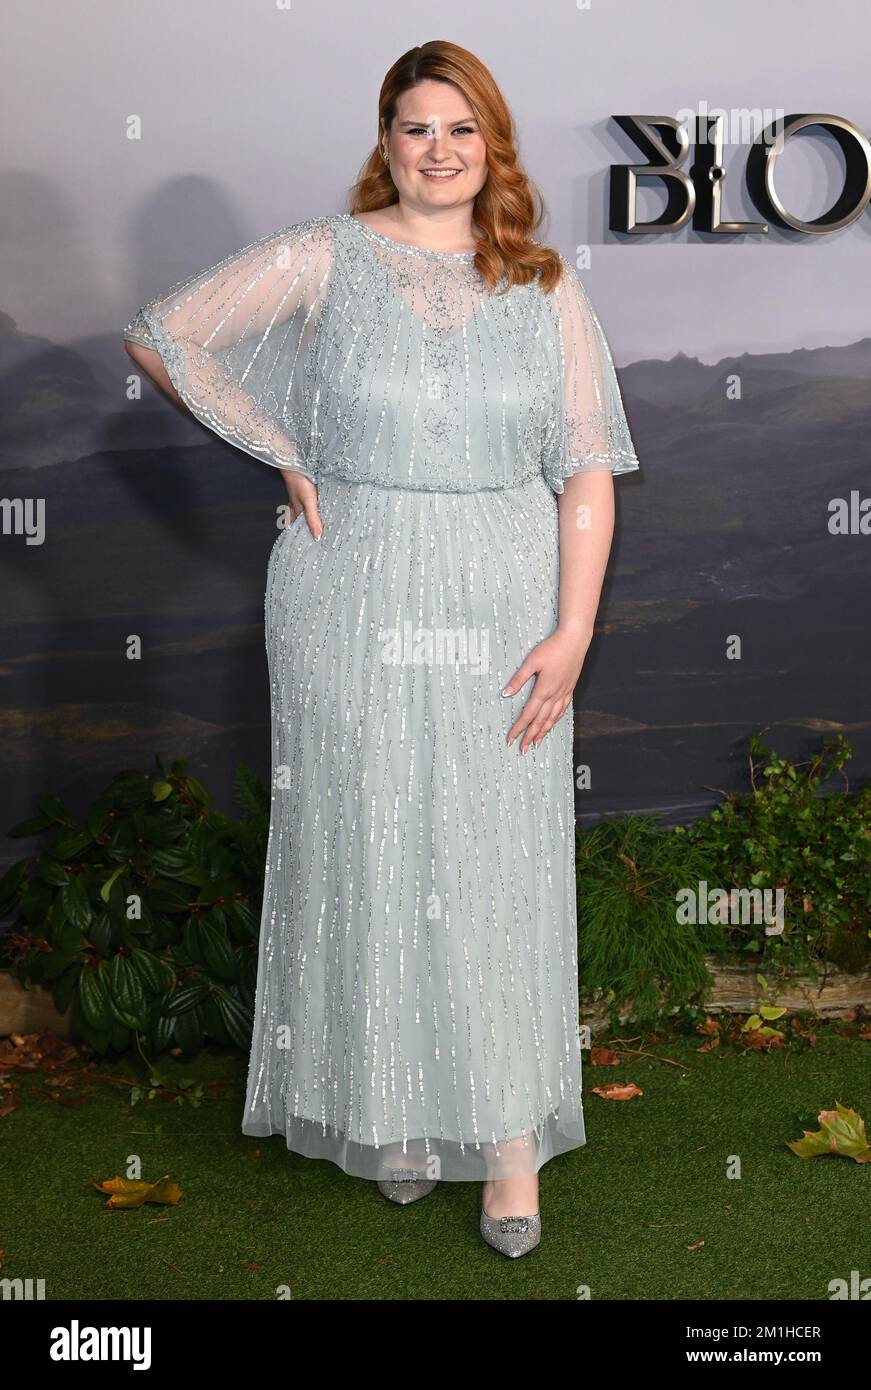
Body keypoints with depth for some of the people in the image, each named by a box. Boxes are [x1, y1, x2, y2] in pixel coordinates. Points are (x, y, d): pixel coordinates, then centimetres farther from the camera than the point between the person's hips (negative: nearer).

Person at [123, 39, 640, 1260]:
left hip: (502, 606, 1)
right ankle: (388, 1107, 24)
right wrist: (284, 453, 0)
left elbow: (587, 470, 1)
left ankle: (509, 1131, 14)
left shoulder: (544, 285, 4)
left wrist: (573, 629, -9)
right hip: (356, 598, 0)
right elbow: (161, 336, 3)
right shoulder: (325, 260, 0)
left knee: (499, 858, 2)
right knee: (366, 846, 6)